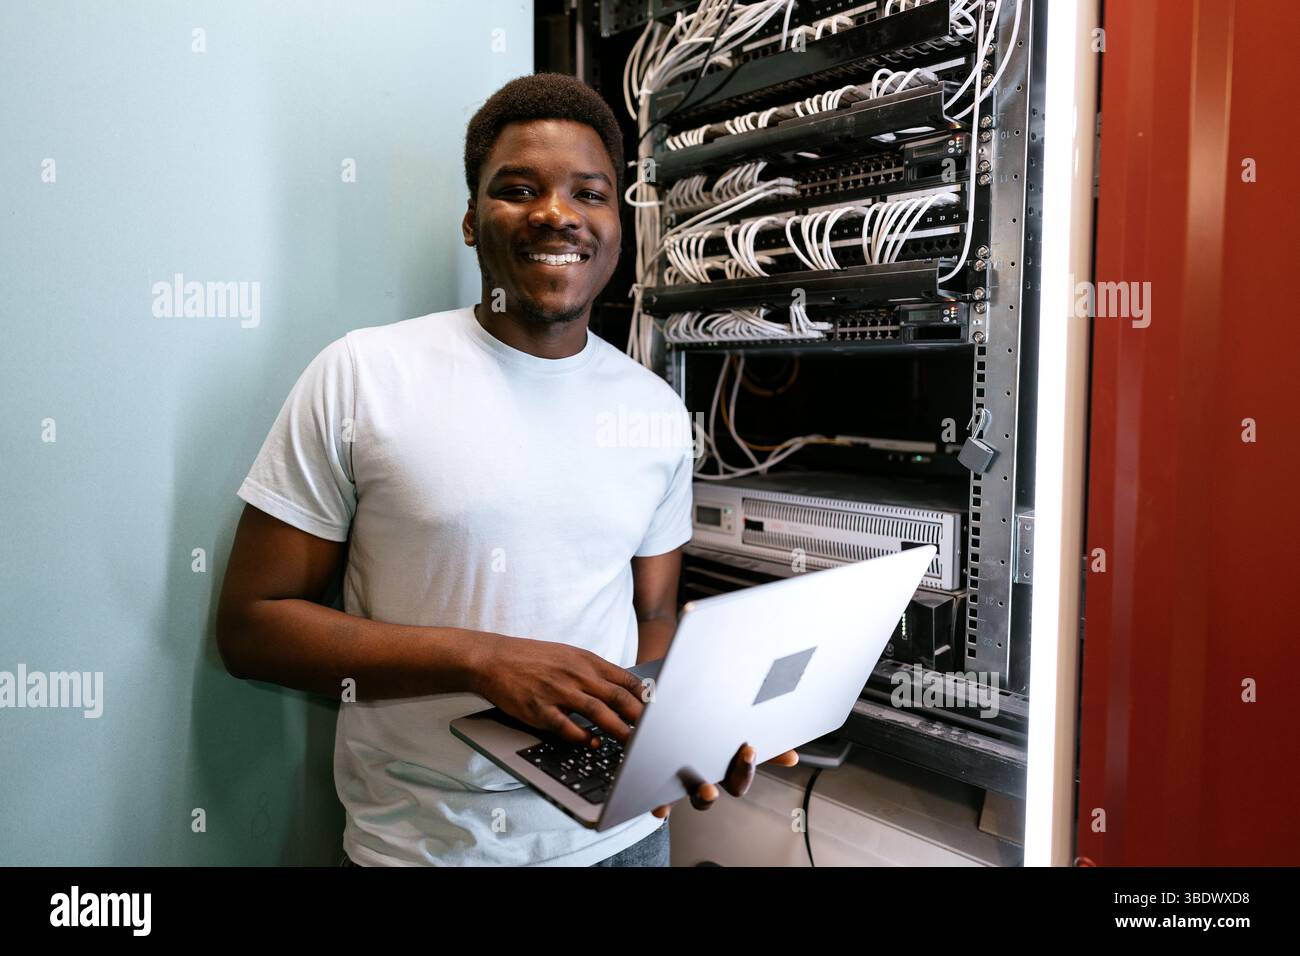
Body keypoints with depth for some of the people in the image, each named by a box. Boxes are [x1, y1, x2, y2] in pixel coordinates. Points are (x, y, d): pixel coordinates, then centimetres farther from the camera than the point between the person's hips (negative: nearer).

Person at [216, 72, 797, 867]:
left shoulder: (657, 411, 0)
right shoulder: (357, 376, -11)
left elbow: (653, 616, 9)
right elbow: (250, 624, -10)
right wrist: (483, 658, -22)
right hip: (418, 840, -3)